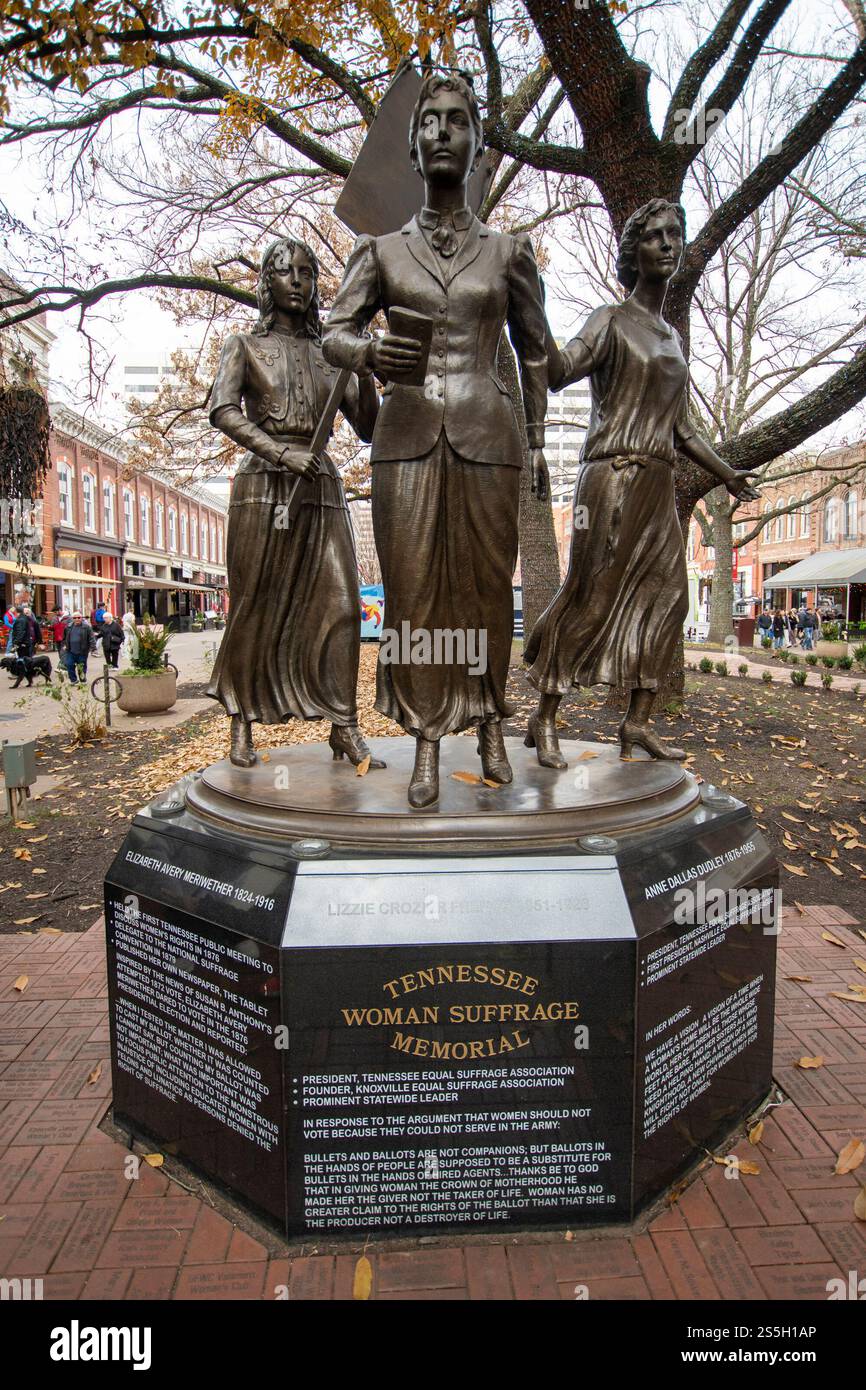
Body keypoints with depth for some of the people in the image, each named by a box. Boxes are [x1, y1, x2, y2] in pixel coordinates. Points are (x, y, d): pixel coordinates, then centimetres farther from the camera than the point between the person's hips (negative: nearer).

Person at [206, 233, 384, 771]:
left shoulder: (329, 355, 19)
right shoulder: (244, 346, 11)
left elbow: (369, 428, 14)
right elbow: (223, 412, -6)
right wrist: (281, 453, -20)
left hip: (322, 488, 3)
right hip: (263, 485, -2)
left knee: (340, 604, -9)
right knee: (255, 608, 0)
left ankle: (345, 727, -7)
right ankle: (243, 725, 10)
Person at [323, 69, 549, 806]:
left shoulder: (509, 251, 12)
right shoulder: (381, 249, 12)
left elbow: (535, 353, 16)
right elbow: (334, 334, 8)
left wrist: (537, 442, 10)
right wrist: (369, 351, -16)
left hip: (487, 435, 0)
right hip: (407, 434, 1)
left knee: (487, 585, 3)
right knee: (413, 588, -2)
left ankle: (491, 726, 19)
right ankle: (427, 743, 7)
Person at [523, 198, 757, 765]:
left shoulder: (673, 339, 23)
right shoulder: (611, 321, 2)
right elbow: (559, 372, -17)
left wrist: (726, 473, 25)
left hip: (658, 487, 8)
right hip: (613, 477, -8)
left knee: (664, 597, 3)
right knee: (589, 597, -10)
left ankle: (638, 722, 7)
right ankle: (545, 720, -3)